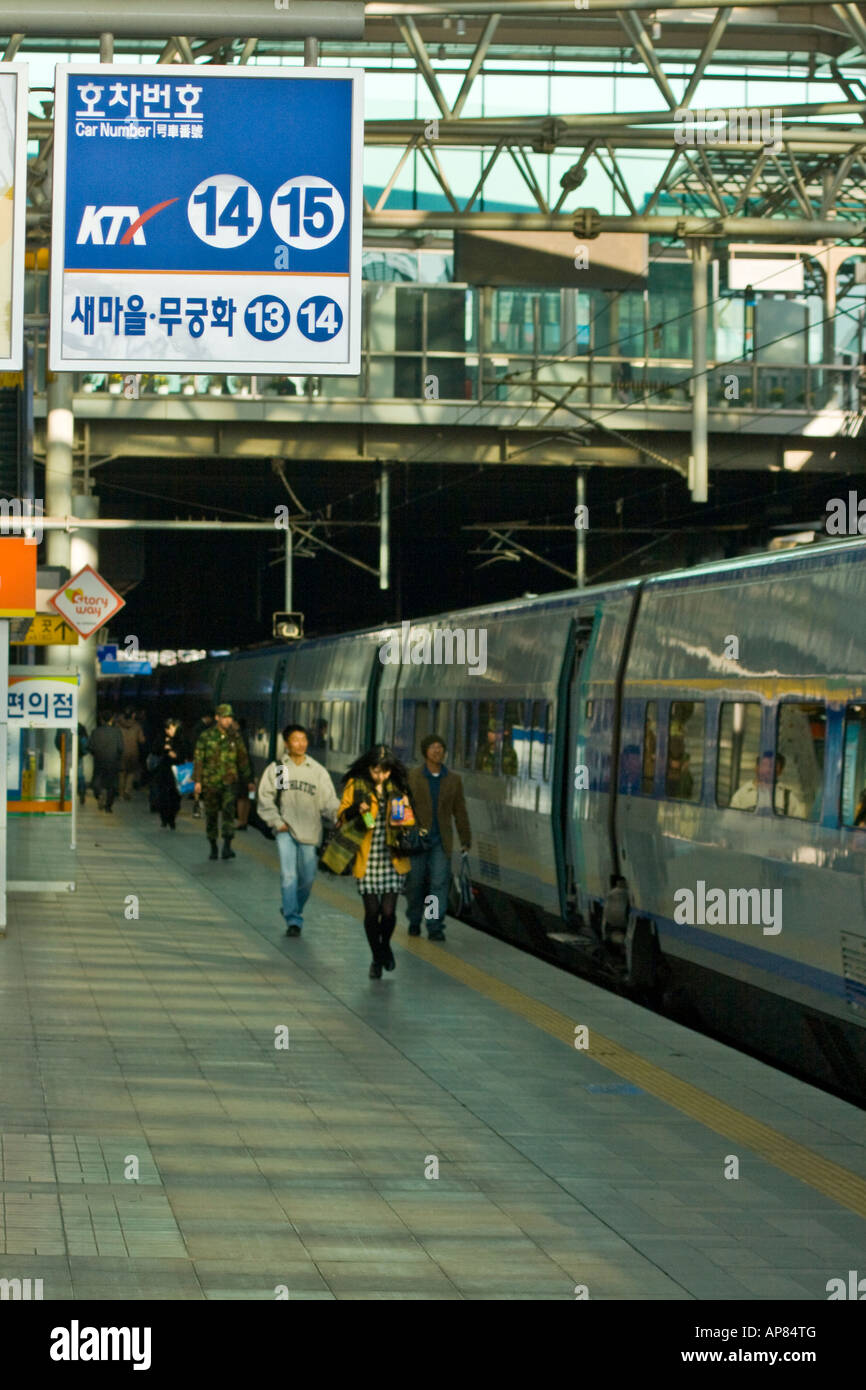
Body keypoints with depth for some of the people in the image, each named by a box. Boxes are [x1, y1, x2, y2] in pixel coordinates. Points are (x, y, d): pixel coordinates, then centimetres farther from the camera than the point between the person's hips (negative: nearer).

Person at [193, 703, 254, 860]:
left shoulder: (234, 737, 6)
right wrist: (197, 781, -7)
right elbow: (198, 759, -1)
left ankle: (227, 847, -19)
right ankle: (213, 846, 20)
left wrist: (248, 780, 17)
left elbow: (242, 759, 15)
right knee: (211, 815, 7)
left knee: (229, 812, -15)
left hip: (229, 782, 0)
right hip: (211, 782, 0)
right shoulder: (206, 736, 0)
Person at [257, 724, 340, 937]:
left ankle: (294, 910, 32)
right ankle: (293, 920, -8)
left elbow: (329, 801, 0)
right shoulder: (276, 769, 1)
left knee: (307, 877, 7)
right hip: (285, 831, -2)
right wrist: (277, 822, -7)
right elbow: (265, 799, 4)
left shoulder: (317, 771, 3)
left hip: (309, 831, 2)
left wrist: (340, 815, -18)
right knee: (288, 875, -12)